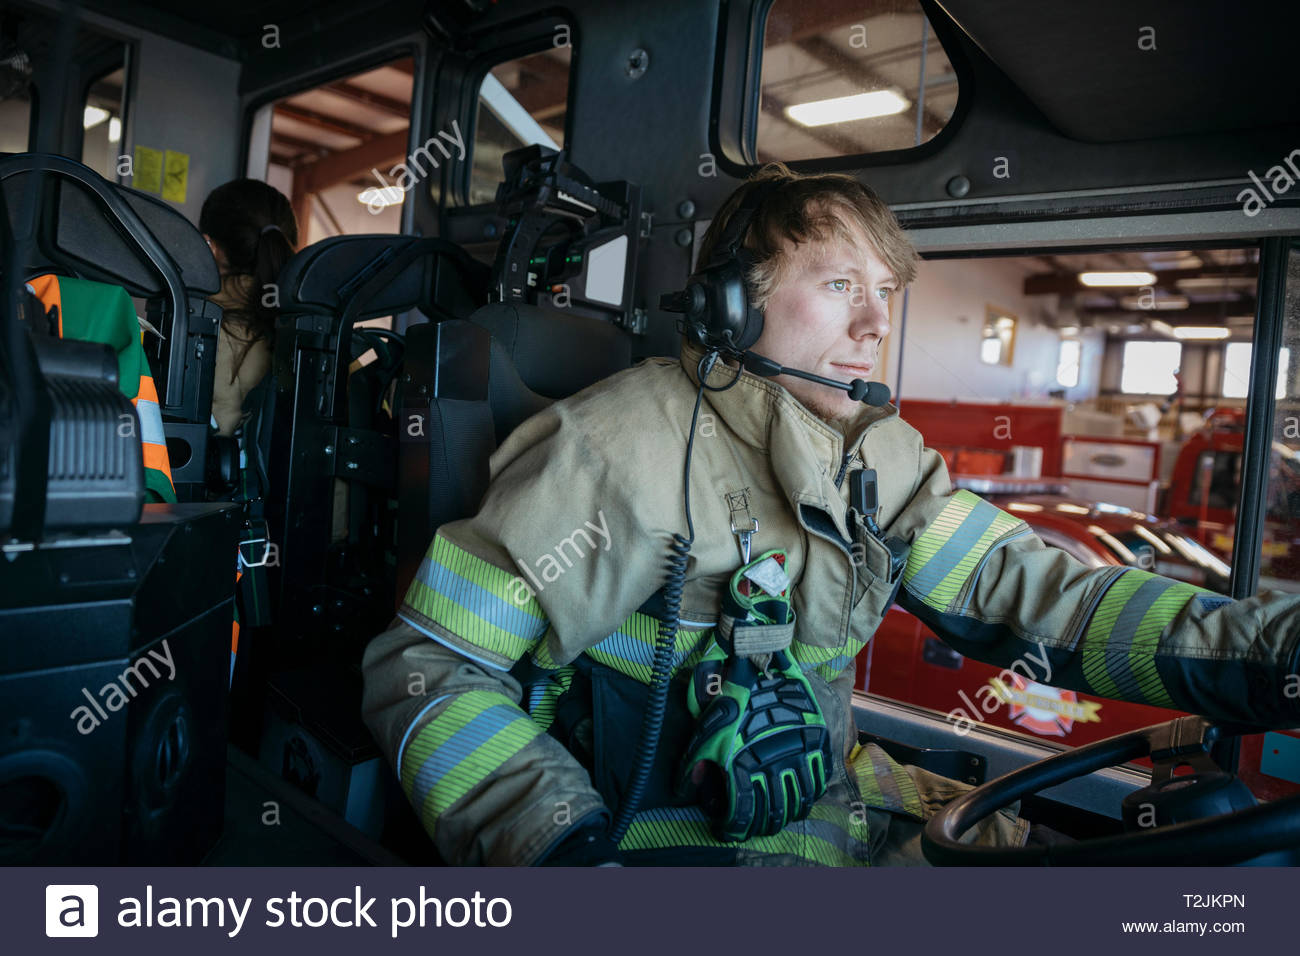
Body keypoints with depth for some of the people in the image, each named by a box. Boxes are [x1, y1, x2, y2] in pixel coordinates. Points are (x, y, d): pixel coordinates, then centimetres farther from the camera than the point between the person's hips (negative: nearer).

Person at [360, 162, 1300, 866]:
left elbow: (1027, 589, -4)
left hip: (831, 800, 6)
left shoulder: (880, 456, 2)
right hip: (669, 834, -6)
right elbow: (427, 666, -18)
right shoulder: (628, 447, -20)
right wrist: (579, 846, -30)